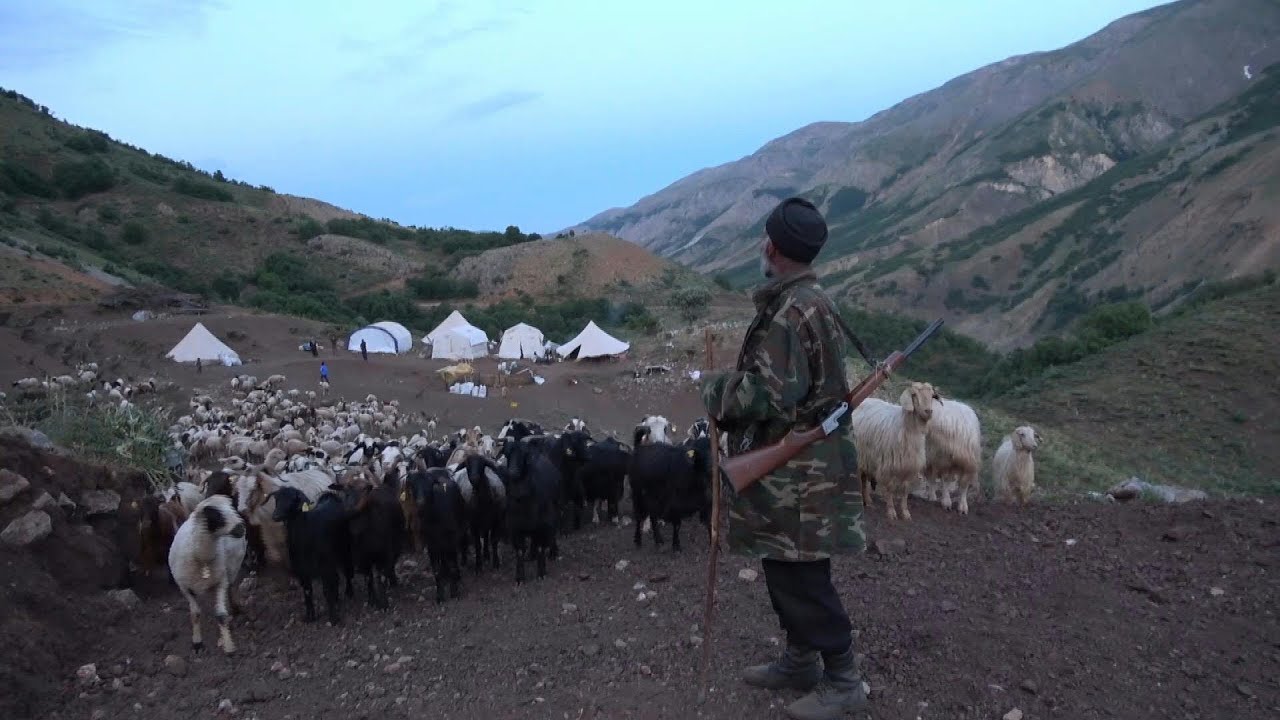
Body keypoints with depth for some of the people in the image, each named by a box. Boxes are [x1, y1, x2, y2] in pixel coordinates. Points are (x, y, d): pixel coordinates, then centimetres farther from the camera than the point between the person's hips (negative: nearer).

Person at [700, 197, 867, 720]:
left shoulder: (792, 310, -21)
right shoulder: (804, 301, 12)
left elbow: (767, 394, -24)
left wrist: (715, 392, -8)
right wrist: (731, 387, 8)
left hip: (798, 471, -10)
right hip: (794, 466, 10)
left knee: (800, 576, -1)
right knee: (785, 570, 18)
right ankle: (799, 661, 31)